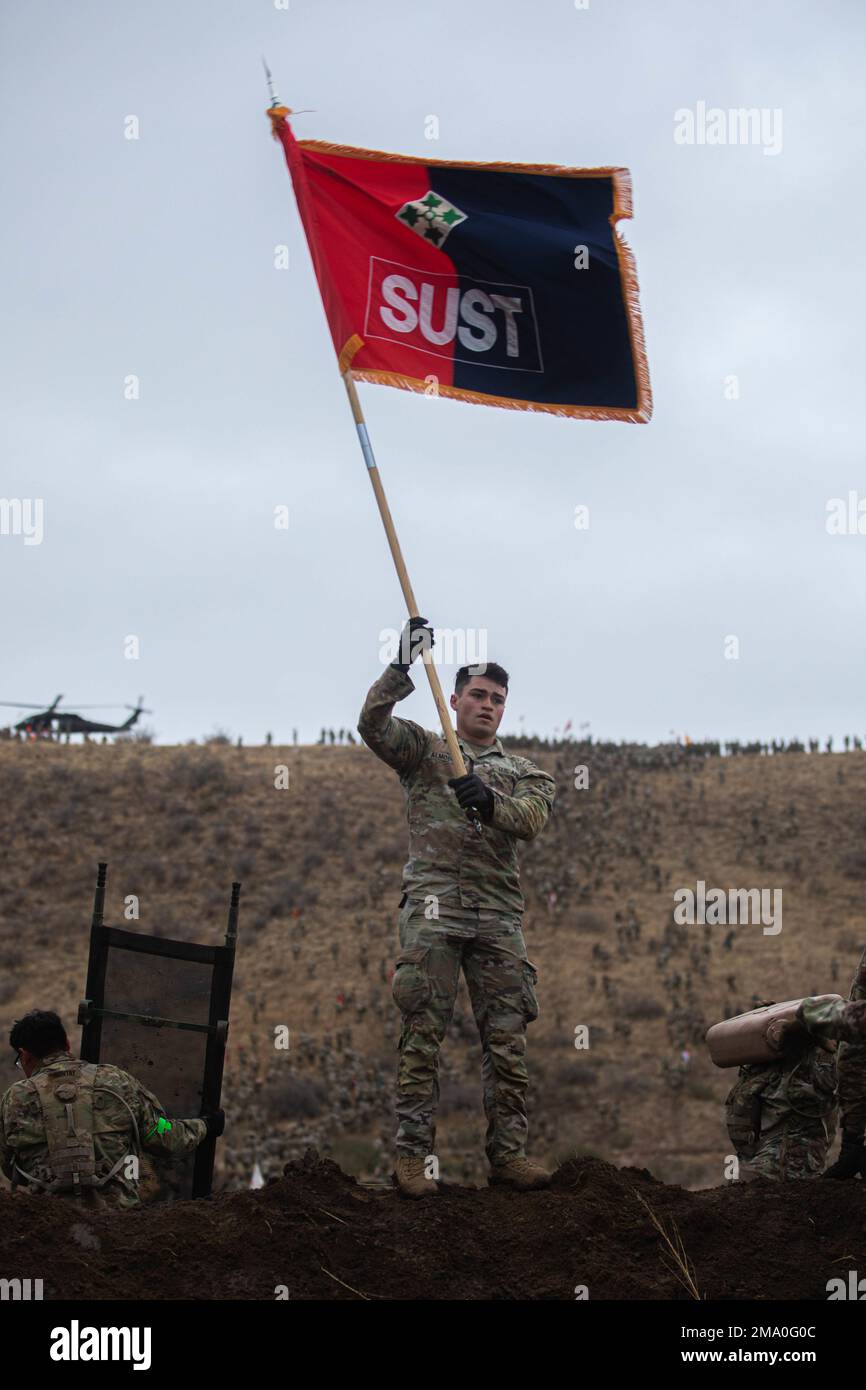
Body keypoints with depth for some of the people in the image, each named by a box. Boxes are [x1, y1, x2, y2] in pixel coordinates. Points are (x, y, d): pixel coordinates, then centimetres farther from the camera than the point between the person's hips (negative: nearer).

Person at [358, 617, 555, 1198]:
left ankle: (508, 1151, 7)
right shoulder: (425, 749, 13)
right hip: (434, 908, -3)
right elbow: (373, 724, -4)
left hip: (499, 915, 3)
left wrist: (490, 802, -22)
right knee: (423, 1035, -5)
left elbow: (534, 816, -3)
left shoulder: (523, 772, 18)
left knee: (508, 1039, 1)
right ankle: (413, 1155, -4)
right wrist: (403, 668, -16)